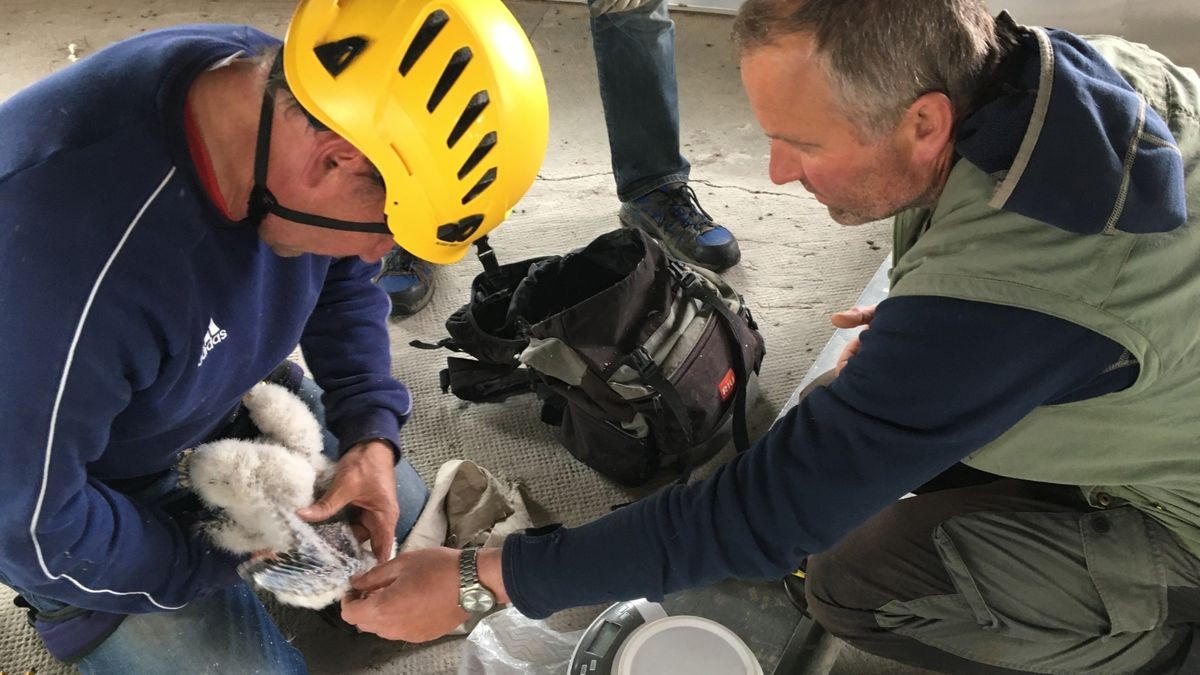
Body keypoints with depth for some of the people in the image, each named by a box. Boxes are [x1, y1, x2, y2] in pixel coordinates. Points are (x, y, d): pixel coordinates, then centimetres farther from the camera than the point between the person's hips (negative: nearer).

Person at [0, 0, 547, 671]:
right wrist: (220, 560, -18)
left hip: (224, 389, 6)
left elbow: (345, 283, -2)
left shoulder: (287, 94, -22)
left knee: (397, 514, 9)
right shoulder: (68, 254, -44)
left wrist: (373, 432, -14)